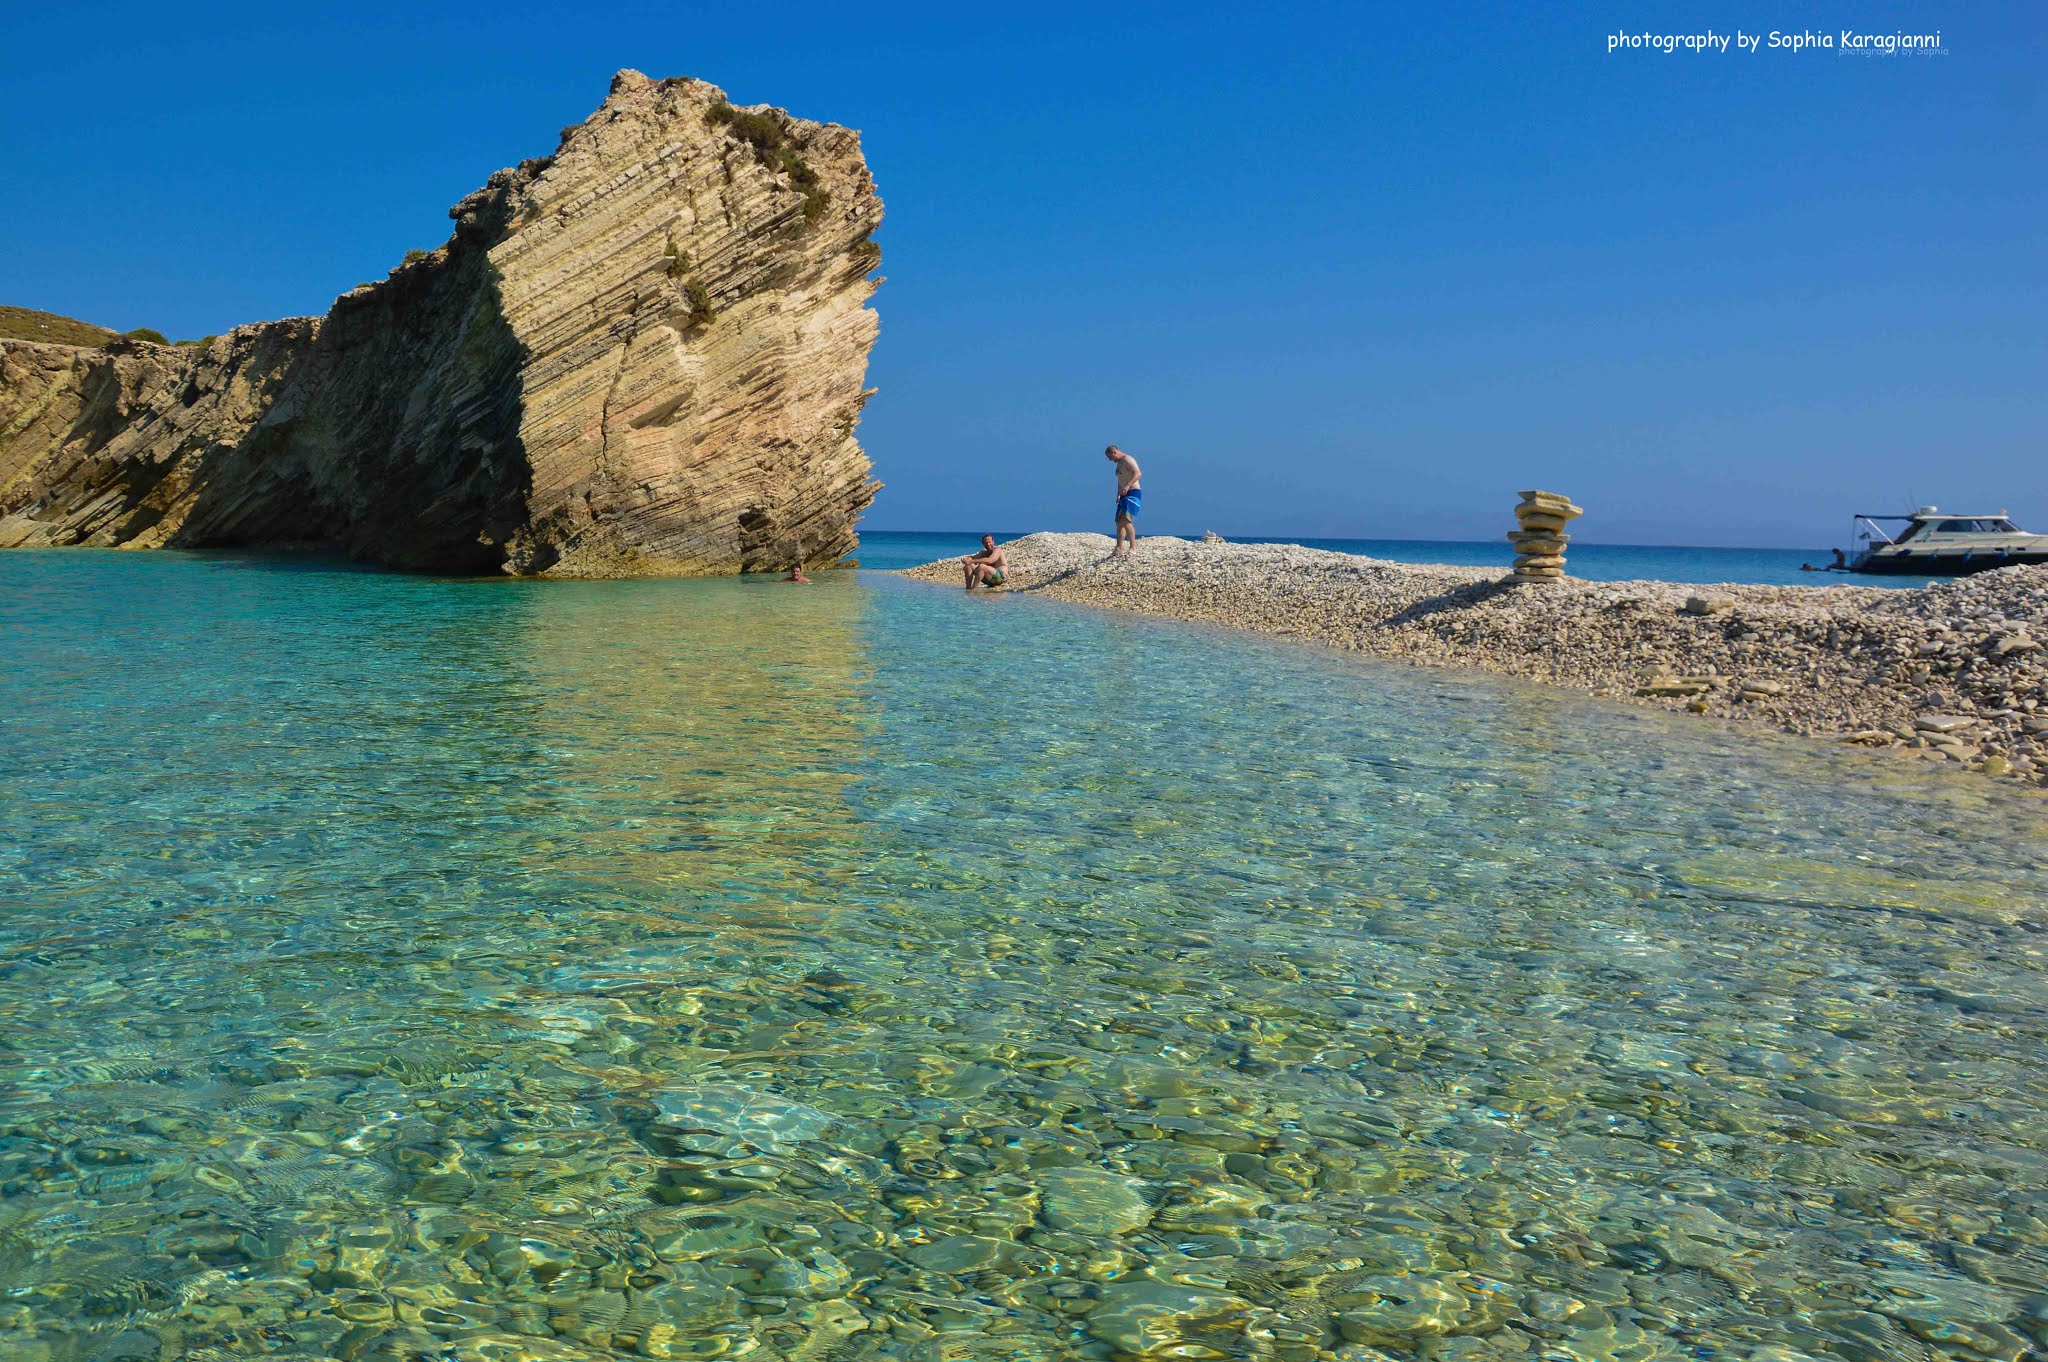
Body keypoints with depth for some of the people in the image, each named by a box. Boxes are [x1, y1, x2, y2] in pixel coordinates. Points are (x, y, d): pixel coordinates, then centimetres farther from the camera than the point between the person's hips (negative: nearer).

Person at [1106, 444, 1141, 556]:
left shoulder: (1128, 460, -10)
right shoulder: (1119, 463, 21)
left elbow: (1137, 473, -27)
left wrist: (1127, 485, -39)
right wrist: (1118, 495, 27)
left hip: (1133, 493, -10)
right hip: (1124, 495, 10)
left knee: (1126, 520, -22)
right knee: (1119, 522, 10)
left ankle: (1133, 548, -25)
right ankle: (1119, 549, 15)